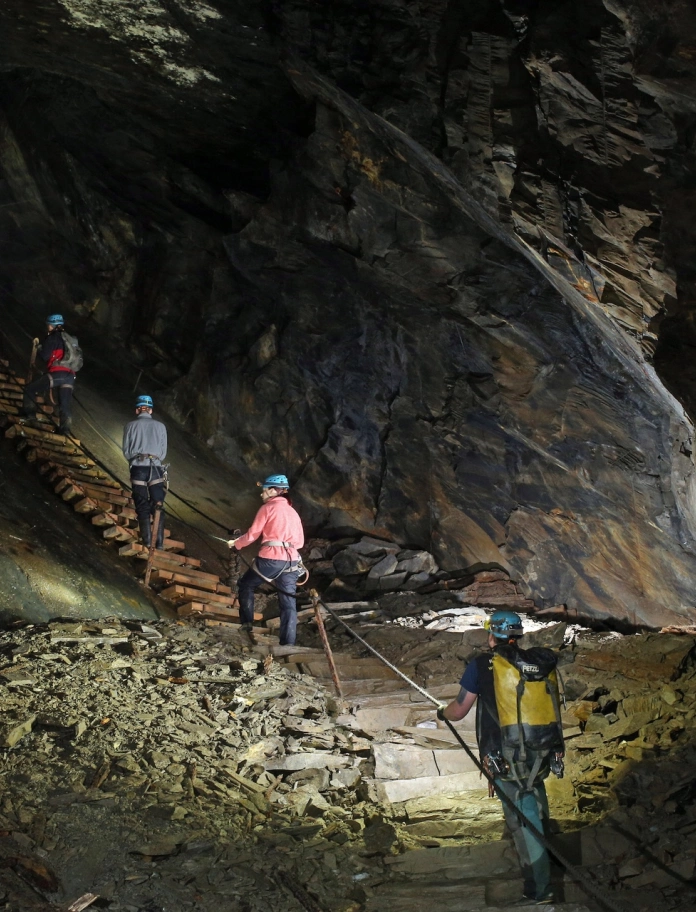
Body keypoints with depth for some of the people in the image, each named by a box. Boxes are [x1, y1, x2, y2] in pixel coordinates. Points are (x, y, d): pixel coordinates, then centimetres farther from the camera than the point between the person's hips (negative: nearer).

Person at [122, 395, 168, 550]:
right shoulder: (160, 426, 8)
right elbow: (163, 452, 8)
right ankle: (159, 541, -2)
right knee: (158, 506, 6)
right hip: (156, 469, 1)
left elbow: (126, 451, 6)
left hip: (137, 469, -1)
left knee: (142, 507, 5)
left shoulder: (131, 426, 5)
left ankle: (147, 540, -5)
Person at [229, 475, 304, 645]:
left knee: (246, 585, 19)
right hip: (292, 561, 5)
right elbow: (300, 542, 18)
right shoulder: (293, 511, 19)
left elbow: (252, 535, 2)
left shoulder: (267, 508, 1)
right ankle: (288, 643, -4)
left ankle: (247, 623, 16)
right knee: (288, 603, 3)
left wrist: (236, 544, 17)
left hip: (270, 559, -5)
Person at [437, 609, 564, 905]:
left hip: (506, 757, -5)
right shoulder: (540, 661, 5)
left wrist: (442, 712, 26)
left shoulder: (482, 665, -6)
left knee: (522, 819, 1)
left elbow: (458, 711, 4)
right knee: (536, 814, 22)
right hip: (541, 754, 5)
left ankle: (539, 890, 4)